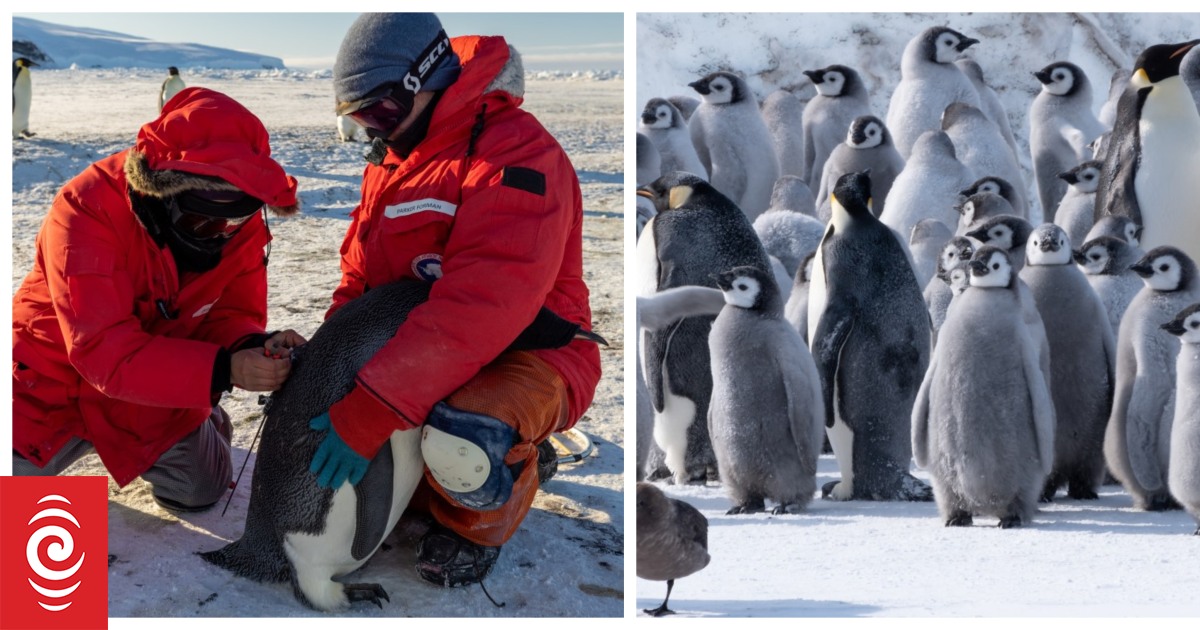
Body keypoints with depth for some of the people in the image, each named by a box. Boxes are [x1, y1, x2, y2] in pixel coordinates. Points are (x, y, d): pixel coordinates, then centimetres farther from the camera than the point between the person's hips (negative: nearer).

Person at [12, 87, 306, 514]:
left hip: (156, 386, 4)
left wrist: (255, 349, -35)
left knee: (197, 492, 3)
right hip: (55, 382, -4)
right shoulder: (88, 209, -34)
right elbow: (103, 350, -38)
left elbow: (230, 315, -9)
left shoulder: (243, 223, -16)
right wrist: (224, 370, -46)